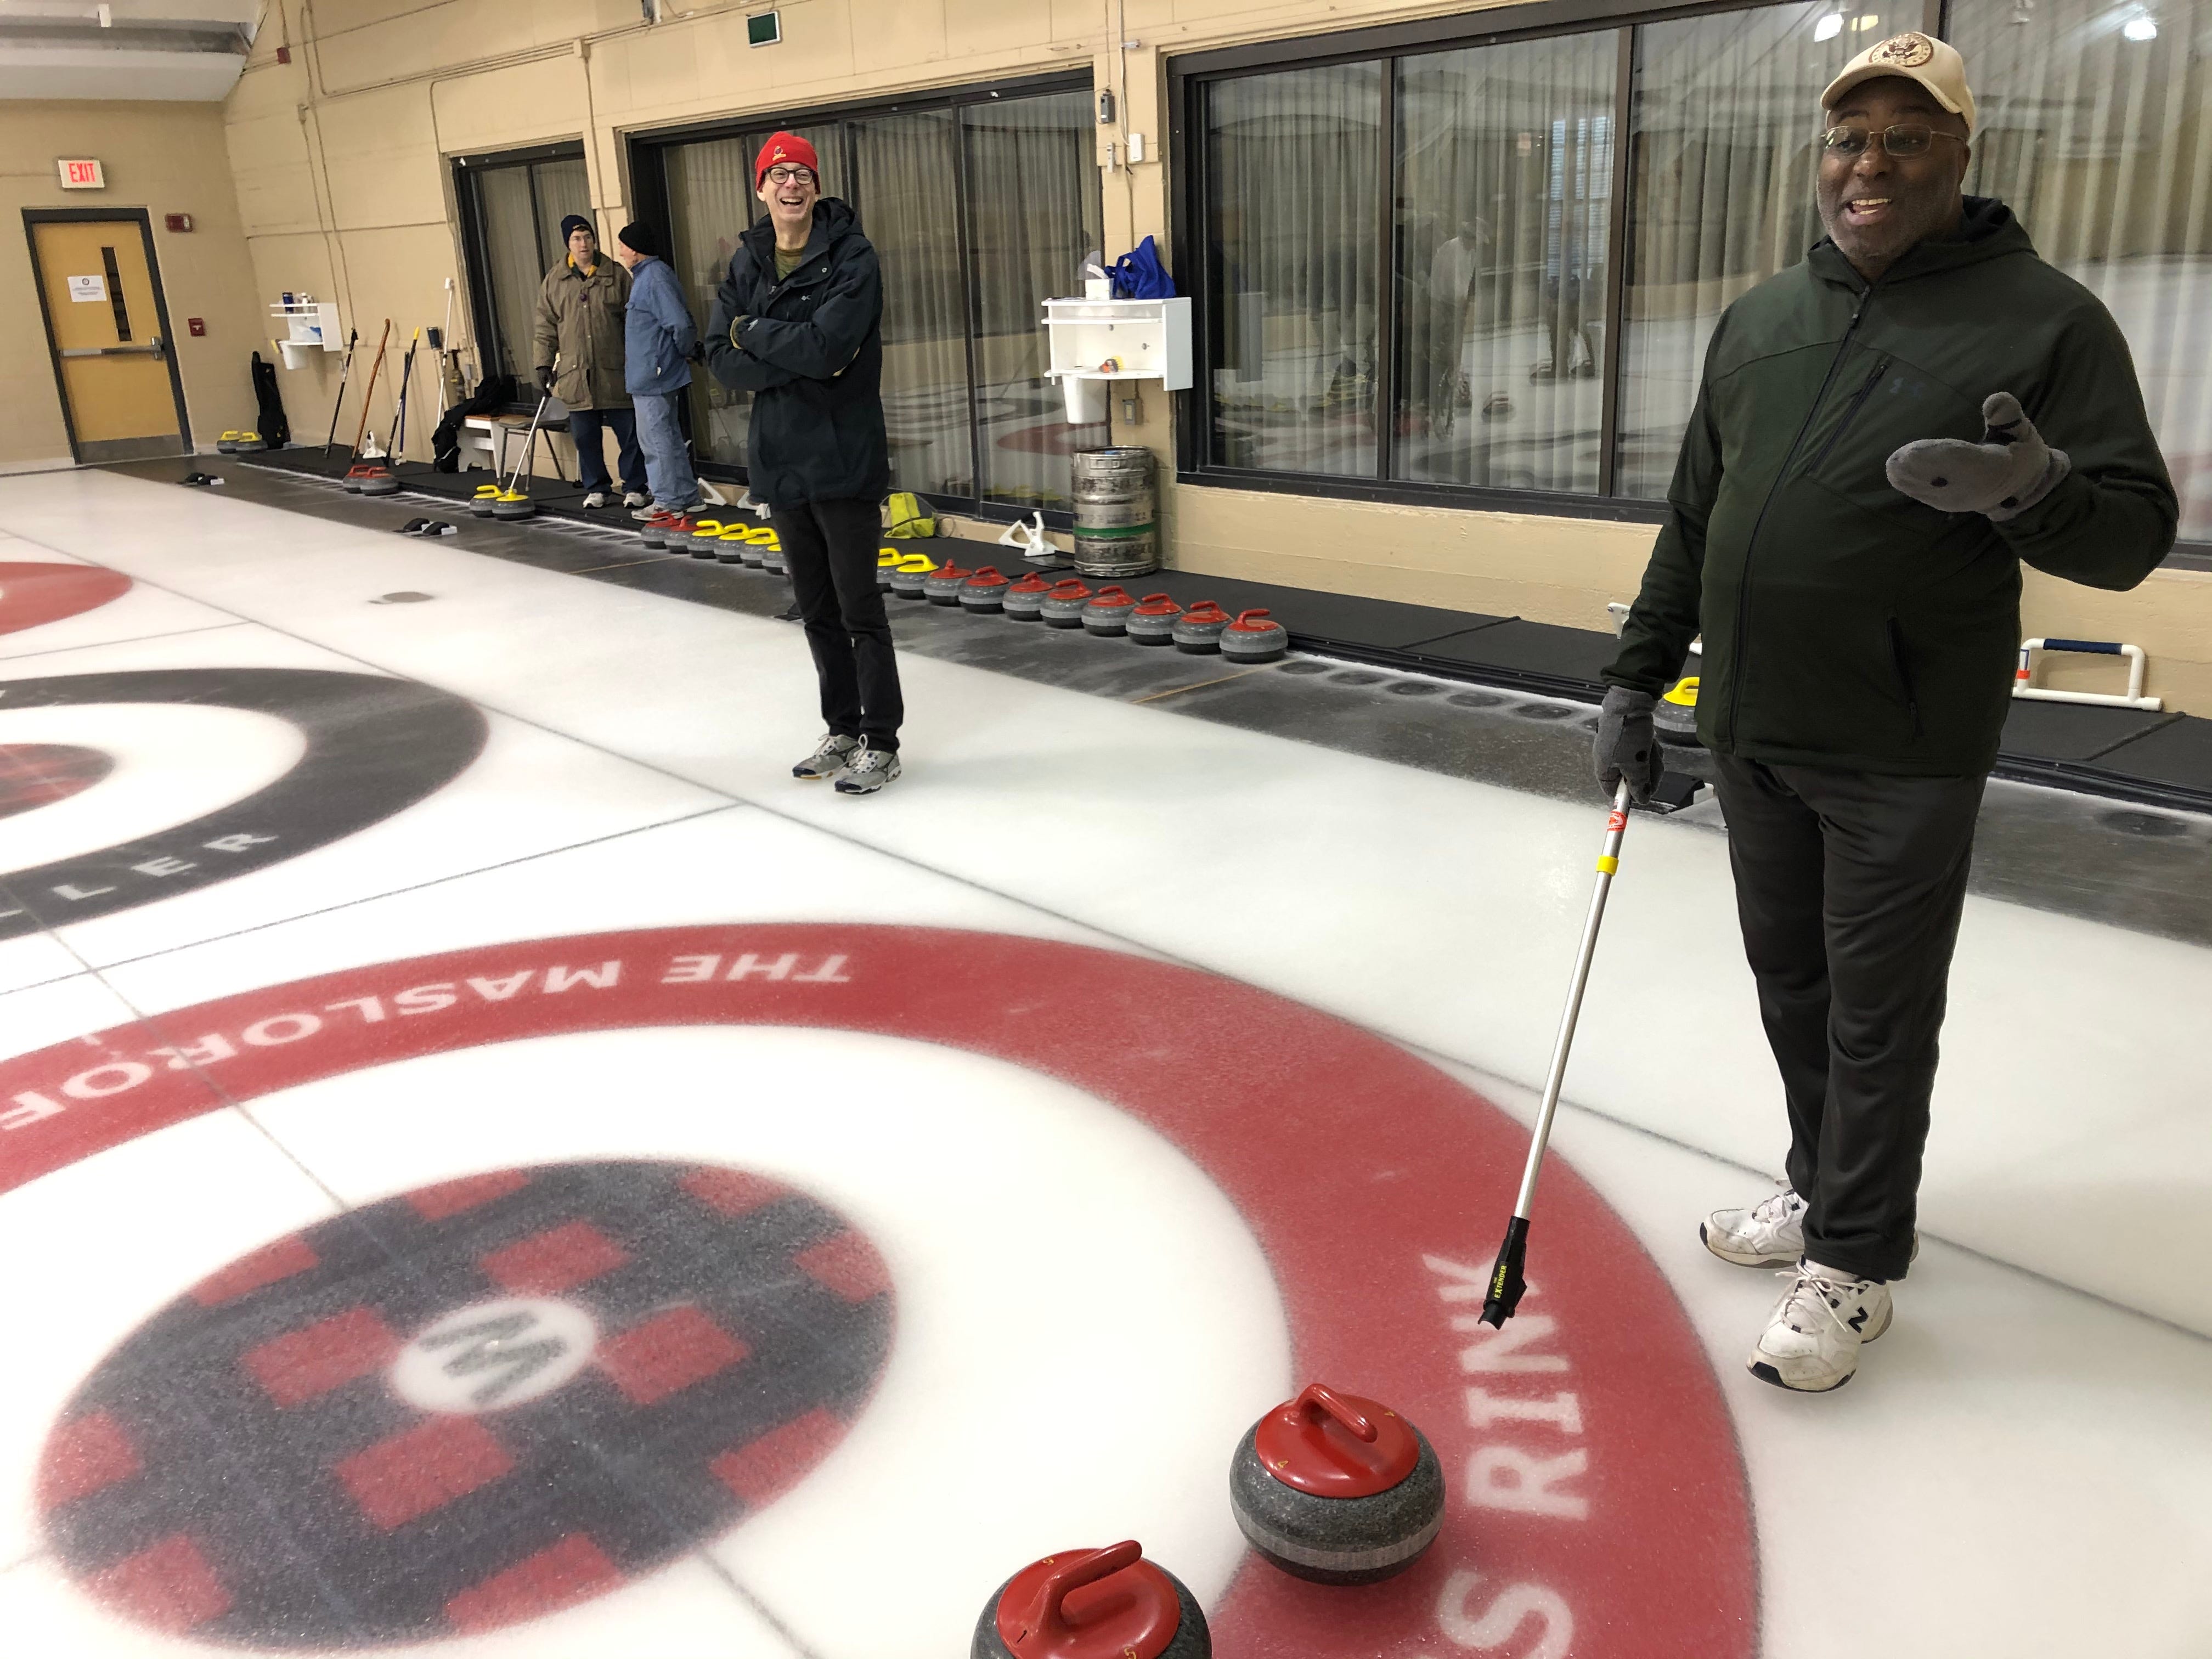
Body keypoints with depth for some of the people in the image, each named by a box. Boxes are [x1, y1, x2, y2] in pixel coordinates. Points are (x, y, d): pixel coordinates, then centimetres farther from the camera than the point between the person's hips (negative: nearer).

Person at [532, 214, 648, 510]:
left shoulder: (617, 275, 2)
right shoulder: (554, 281, 7)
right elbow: (545, 327, 11)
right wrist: (544, 364, 4)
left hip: (615, 371, -2)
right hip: (576, 374, 2)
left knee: (629, 432, 1)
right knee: (585, 436, 7)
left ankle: (634, 487, 12)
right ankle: (596, 488, 19)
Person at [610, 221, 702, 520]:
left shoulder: (655, 277, -18)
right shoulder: (645, 275, 15)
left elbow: (681, 324, -24)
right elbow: (681, 323, 19)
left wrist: (685, 351, -10)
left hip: (653, 375, -11)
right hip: (647, 375, 11)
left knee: (658, 438, -3)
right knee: (667, 437, 16)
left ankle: (669, 501, 4)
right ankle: (685, 497, 22)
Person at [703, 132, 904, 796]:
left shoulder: (852, 257, -9)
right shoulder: (746, 263, 8)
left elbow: (827, 345, -22)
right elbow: (721, 359, -1)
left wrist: (753, 331, -9)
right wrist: (798, 362, -14)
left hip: (845, 460, -6)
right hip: (780, 460, 6)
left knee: (859, 609, -2)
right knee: (817, 610, 14)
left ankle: (881, 743, 9)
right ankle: (842, 730, 27)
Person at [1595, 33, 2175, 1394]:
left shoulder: (2044, 319, -6)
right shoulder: (1762, 318, 10)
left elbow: (2136, 528, -9)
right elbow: (1695, 516, 15)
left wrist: (2031, 492, -30)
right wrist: (1638, 675, 13)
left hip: (1902, 755, -5)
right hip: (1752, 734, 6)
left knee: (1877, 1018, 4)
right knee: (1791, 986, 17)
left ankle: (1854, 1260, 20)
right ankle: (1828, 1189, 36)